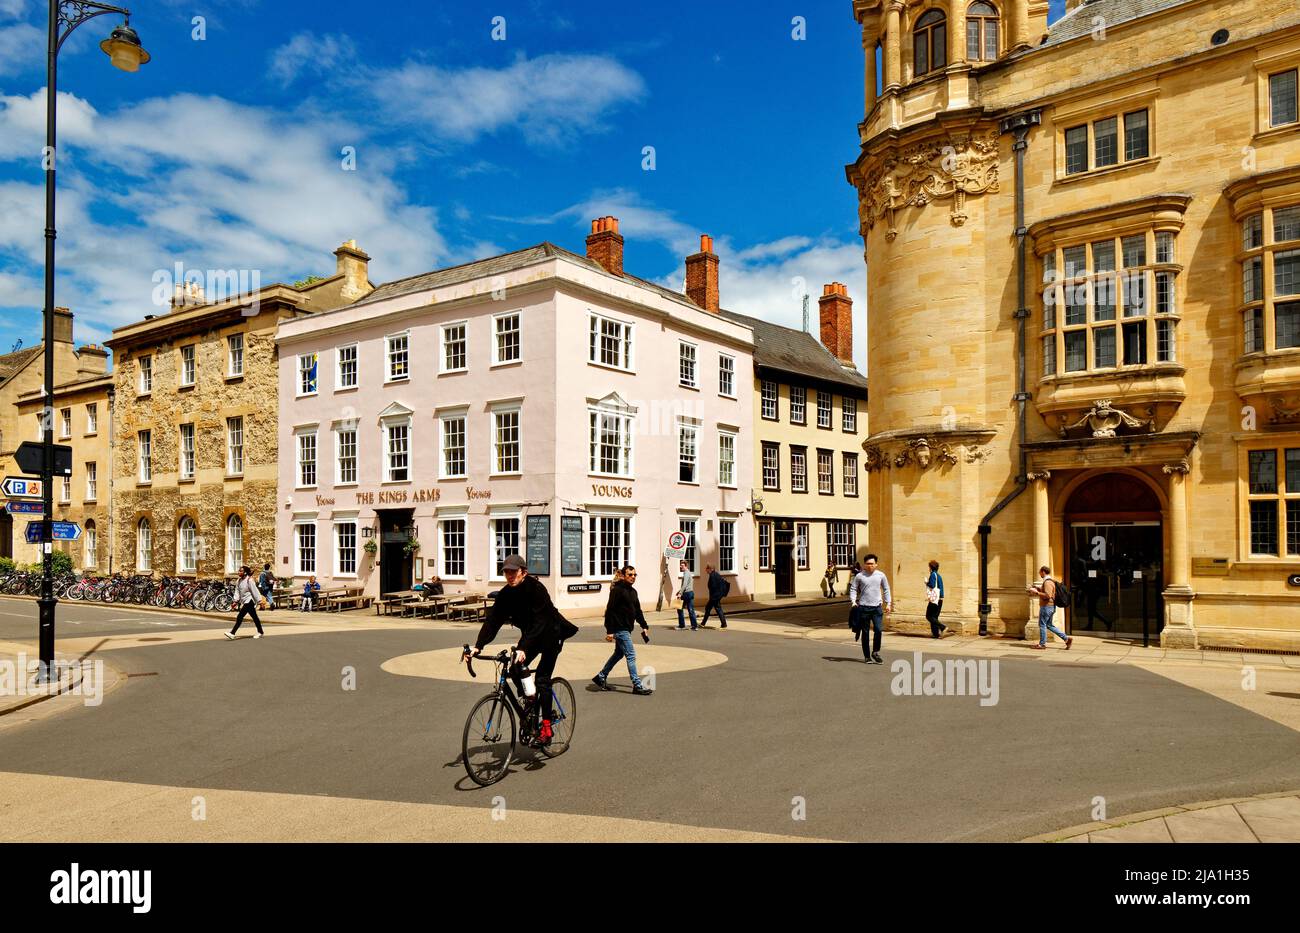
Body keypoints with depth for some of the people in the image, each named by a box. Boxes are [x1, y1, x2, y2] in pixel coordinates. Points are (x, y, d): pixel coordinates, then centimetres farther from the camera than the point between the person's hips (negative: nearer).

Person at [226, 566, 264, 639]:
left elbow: (254, 591, -13)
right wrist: (236, 601, -2)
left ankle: (232, 633, -12)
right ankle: (260, 632, 23)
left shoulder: (249, 580, -15)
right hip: (244, 602, 8)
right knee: (254, 617, 15)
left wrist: (258, 602, -12)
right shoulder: (238, 581, 8)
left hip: (249, 601, -8)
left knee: (240, 617, -12)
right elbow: (237, 591, 8)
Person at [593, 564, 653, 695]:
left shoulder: (633, 591, 12)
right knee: (631, 655, -8)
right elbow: (610, 610, -17)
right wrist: (609, 631, -20)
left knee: (618, 654, 19)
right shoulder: (617, 590, -15)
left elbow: (638, 611, 20)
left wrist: (644, 626, 14)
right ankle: (637, 685, -2)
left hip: (626, 628, 10)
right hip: (619, 628, -10)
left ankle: (600, 677, 32)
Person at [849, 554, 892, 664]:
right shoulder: (859, 576, 0)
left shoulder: (881, 575, 6)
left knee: (879, 630, -12)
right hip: (863, 607, -1)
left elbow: (886, 589, 15)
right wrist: (853, 601, -8)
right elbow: (853, 589, 5)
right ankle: (867, 656, 14)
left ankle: (875, 652, 8)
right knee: (865, 633, 4)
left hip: (877, 607, 1)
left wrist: (888, 603, 9)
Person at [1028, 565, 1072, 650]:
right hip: (1050, 606, 10)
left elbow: (1047, 595, -27)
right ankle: (1066, 639, 13)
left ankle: (1042, 644, 5)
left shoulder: (1047, 582, -18)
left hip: (1047, 606, -10)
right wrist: (1037, 588, 20)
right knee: (1049, 625, 15)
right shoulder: (1050, 581, 16)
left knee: (1042, 624, -1)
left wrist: (1036, 592, -22)